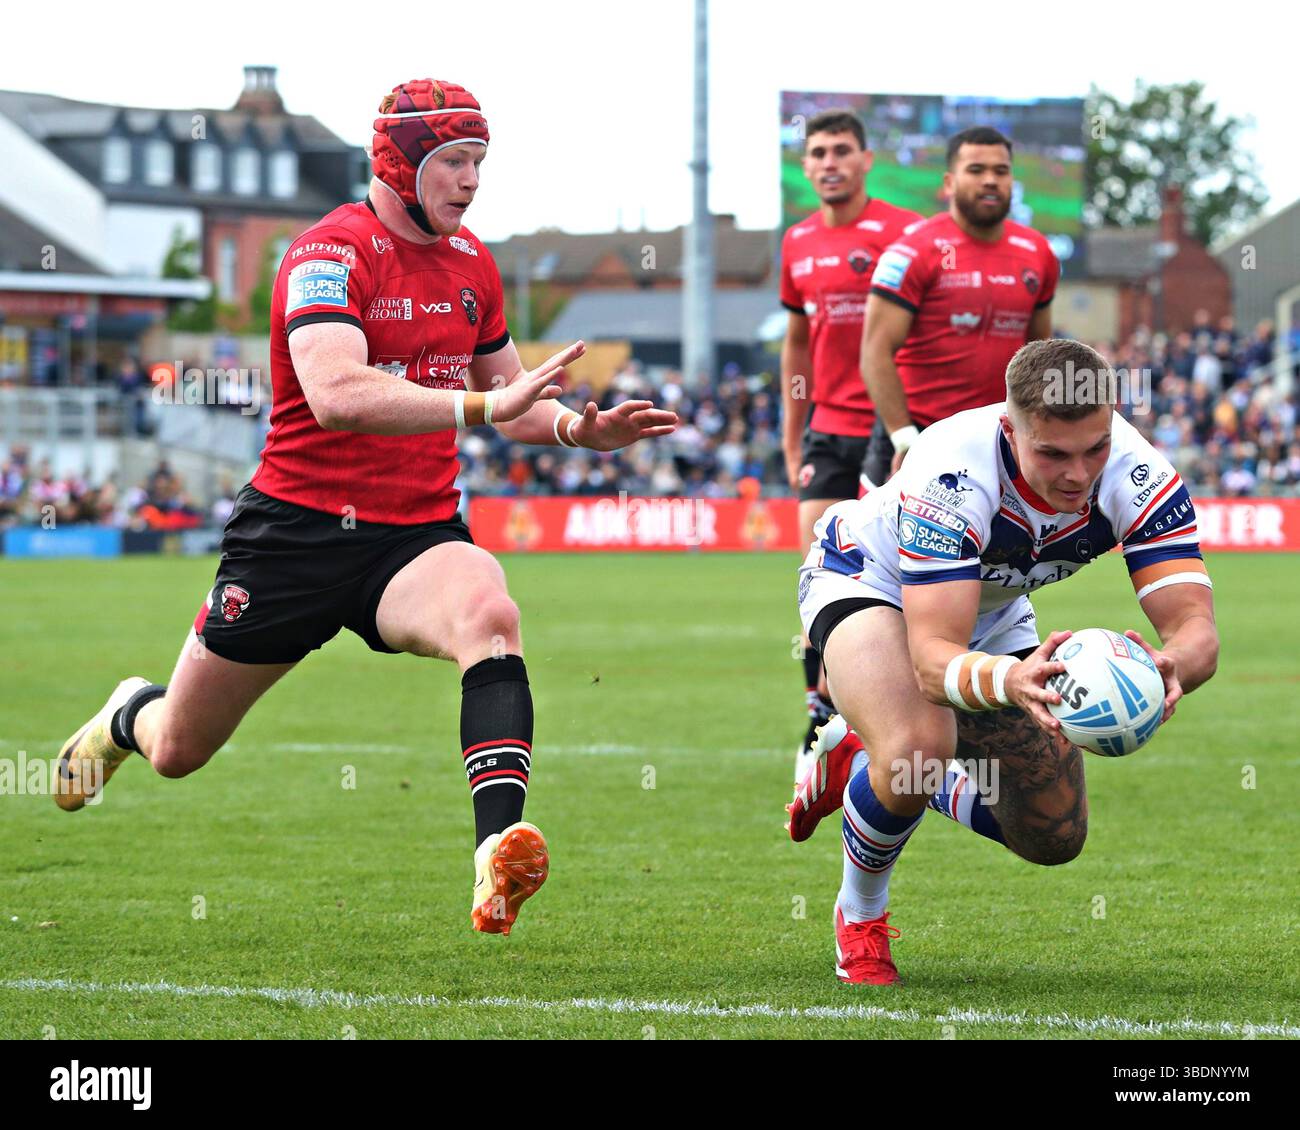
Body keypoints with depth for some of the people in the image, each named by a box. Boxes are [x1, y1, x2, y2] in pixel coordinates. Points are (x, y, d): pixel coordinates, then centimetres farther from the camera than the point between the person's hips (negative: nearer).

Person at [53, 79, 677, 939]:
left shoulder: (471, 263, 8)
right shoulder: (330, 255, -16)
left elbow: (510, 400, 22)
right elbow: (337, 393, -33)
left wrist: (578, 428, 1)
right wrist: (482, 403, -41)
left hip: (418, 533, 4)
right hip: (299, 532, -4)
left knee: (490, 616, -33)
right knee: (178, 752, 10)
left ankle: (498, 850, -48)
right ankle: (131, 716, 49)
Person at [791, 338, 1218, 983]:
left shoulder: (1139, 477, -30)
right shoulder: (952, 474, -42)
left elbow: (1194, 624, -36)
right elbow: (933, 655, -47)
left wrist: (1170, 664, -60)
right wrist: (1008, 681, -68)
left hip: (994, 611, 5)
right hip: (870, 578, -5)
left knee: (1056, 837, 7)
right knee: (920, 746, -36)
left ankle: (869, 769, 32)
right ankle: (860, 915, -5)